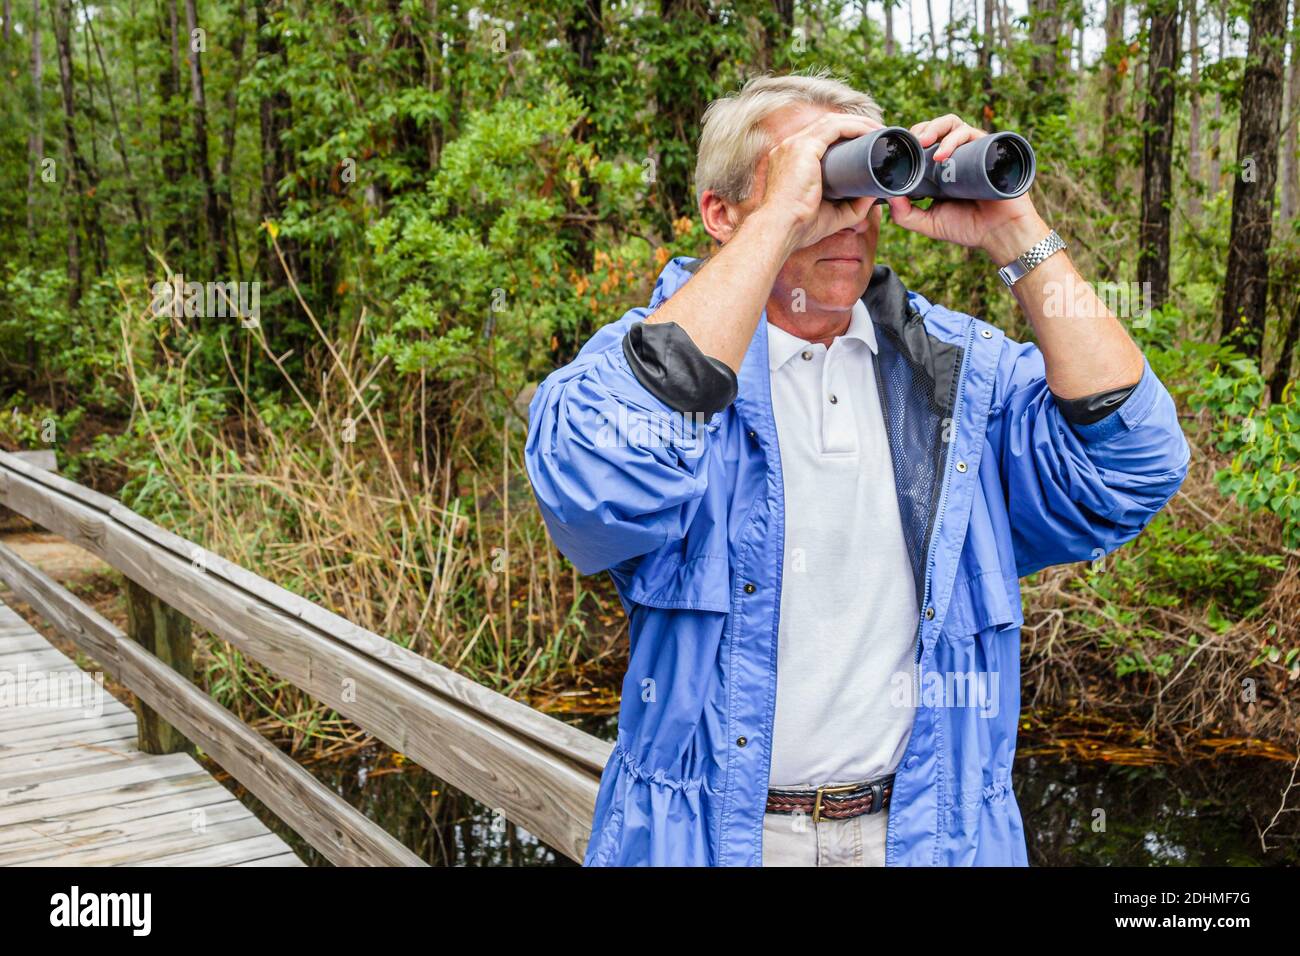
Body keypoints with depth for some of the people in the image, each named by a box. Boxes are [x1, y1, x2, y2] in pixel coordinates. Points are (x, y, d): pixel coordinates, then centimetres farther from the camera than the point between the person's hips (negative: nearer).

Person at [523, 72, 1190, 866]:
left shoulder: (957, 363, 2)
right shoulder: (659, 348, -8)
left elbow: (1129, 471, -11)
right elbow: (600, 479, -31)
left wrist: (1016, 234, -15)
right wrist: (780, 220, -27)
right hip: (711, 834, -2)